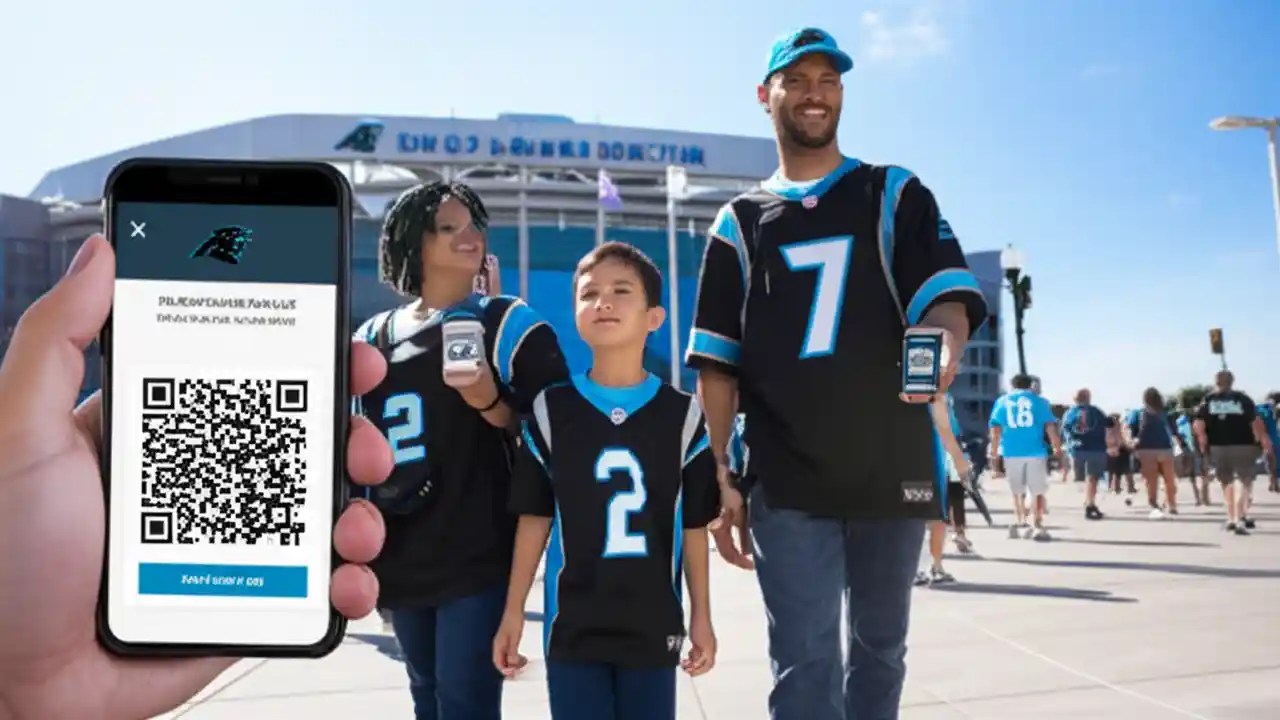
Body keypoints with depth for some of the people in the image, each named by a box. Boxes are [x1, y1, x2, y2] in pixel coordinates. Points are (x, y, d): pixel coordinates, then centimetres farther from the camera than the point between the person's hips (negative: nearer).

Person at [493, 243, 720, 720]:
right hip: (572, 627, 0)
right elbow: (534, 518, 1)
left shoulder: (683, 416, -3)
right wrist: (513, 613, 2)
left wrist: (701, 617, 4)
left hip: (653, 627, 1)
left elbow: (694, 526, 2)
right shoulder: (550, 412, -3)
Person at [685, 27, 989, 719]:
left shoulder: (896, 196, 8)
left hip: (893, 470, 1)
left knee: (880, 651, 15)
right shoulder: (738, 223, 9)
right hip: (787, 484, 0)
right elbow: (716, 364, 5)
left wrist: (945, 339, -30)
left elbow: (945, 291, -6)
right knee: (804, 663, 0)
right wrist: (719, 478, -2)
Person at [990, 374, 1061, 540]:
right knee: (1037, 490, 5)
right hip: (1035, 451, -1)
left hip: (1012, 452, 2)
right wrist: (1057, 447, 4)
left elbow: (995, 429, 4)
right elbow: (1050, 427, -1)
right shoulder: (1039, 401, 9)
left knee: (1017, 491, 16)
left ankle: (1020, 523, 17)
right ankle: (1037, 526, -2)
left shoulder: (1002, 401, 12)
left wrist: (995, 452, 5)